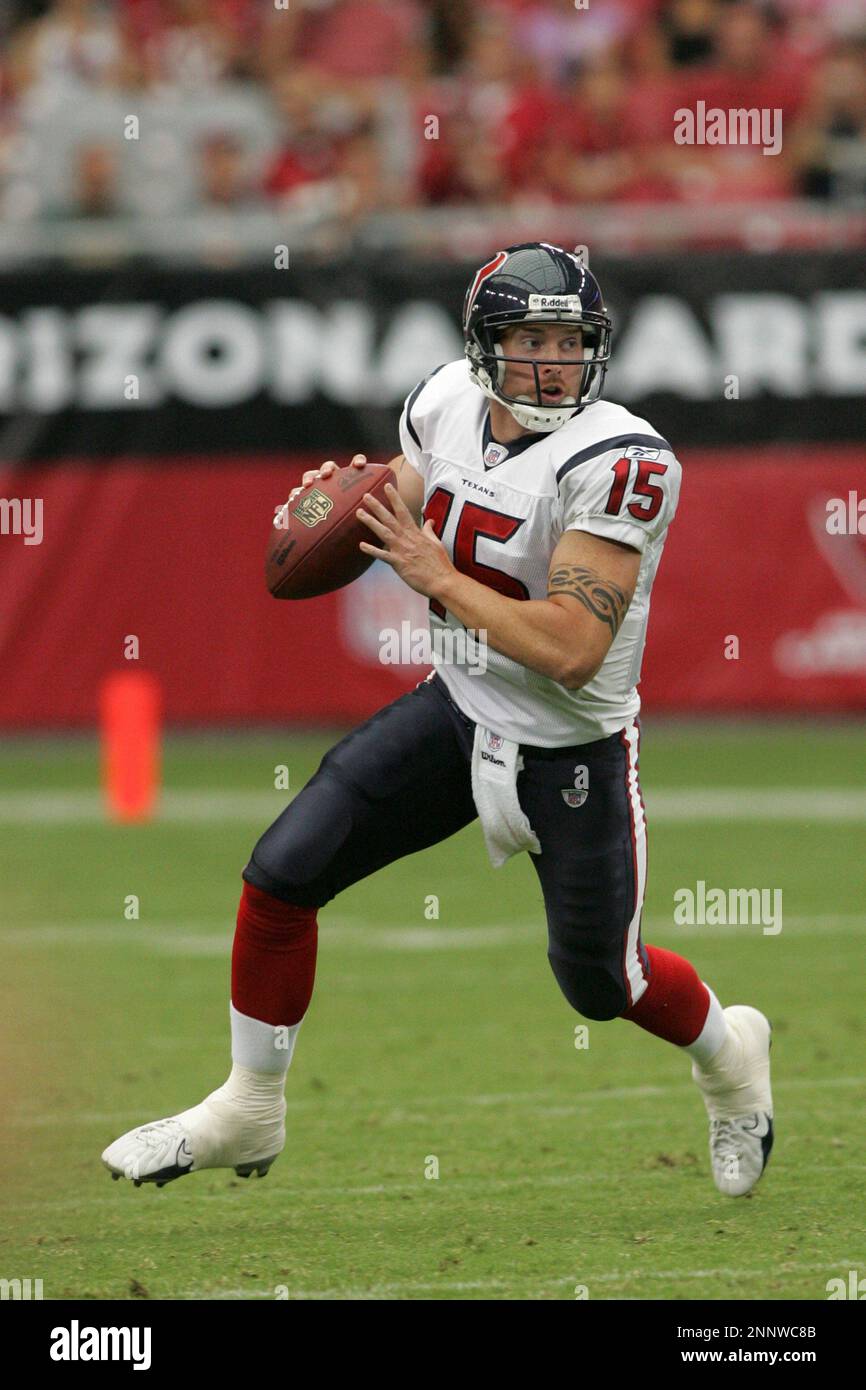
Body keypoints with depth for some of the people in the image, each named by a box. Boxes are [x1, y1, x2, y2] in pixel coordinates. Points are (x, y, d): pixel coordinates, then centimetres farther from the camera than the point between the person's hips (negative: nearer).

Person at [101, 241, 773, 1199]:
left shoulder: (619, 461, -28)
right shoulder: (447, 403, -7)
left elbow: (570, 651, -32)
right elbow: (401, 528, 12)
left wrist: (436, 573, -27)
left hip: (572, 752, -5)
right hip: (457, 710, 5)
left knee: (599, 981, 10)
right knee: (281, 876, -2)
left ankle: (728, 1053, 45)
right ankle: (248, 1112, 17)